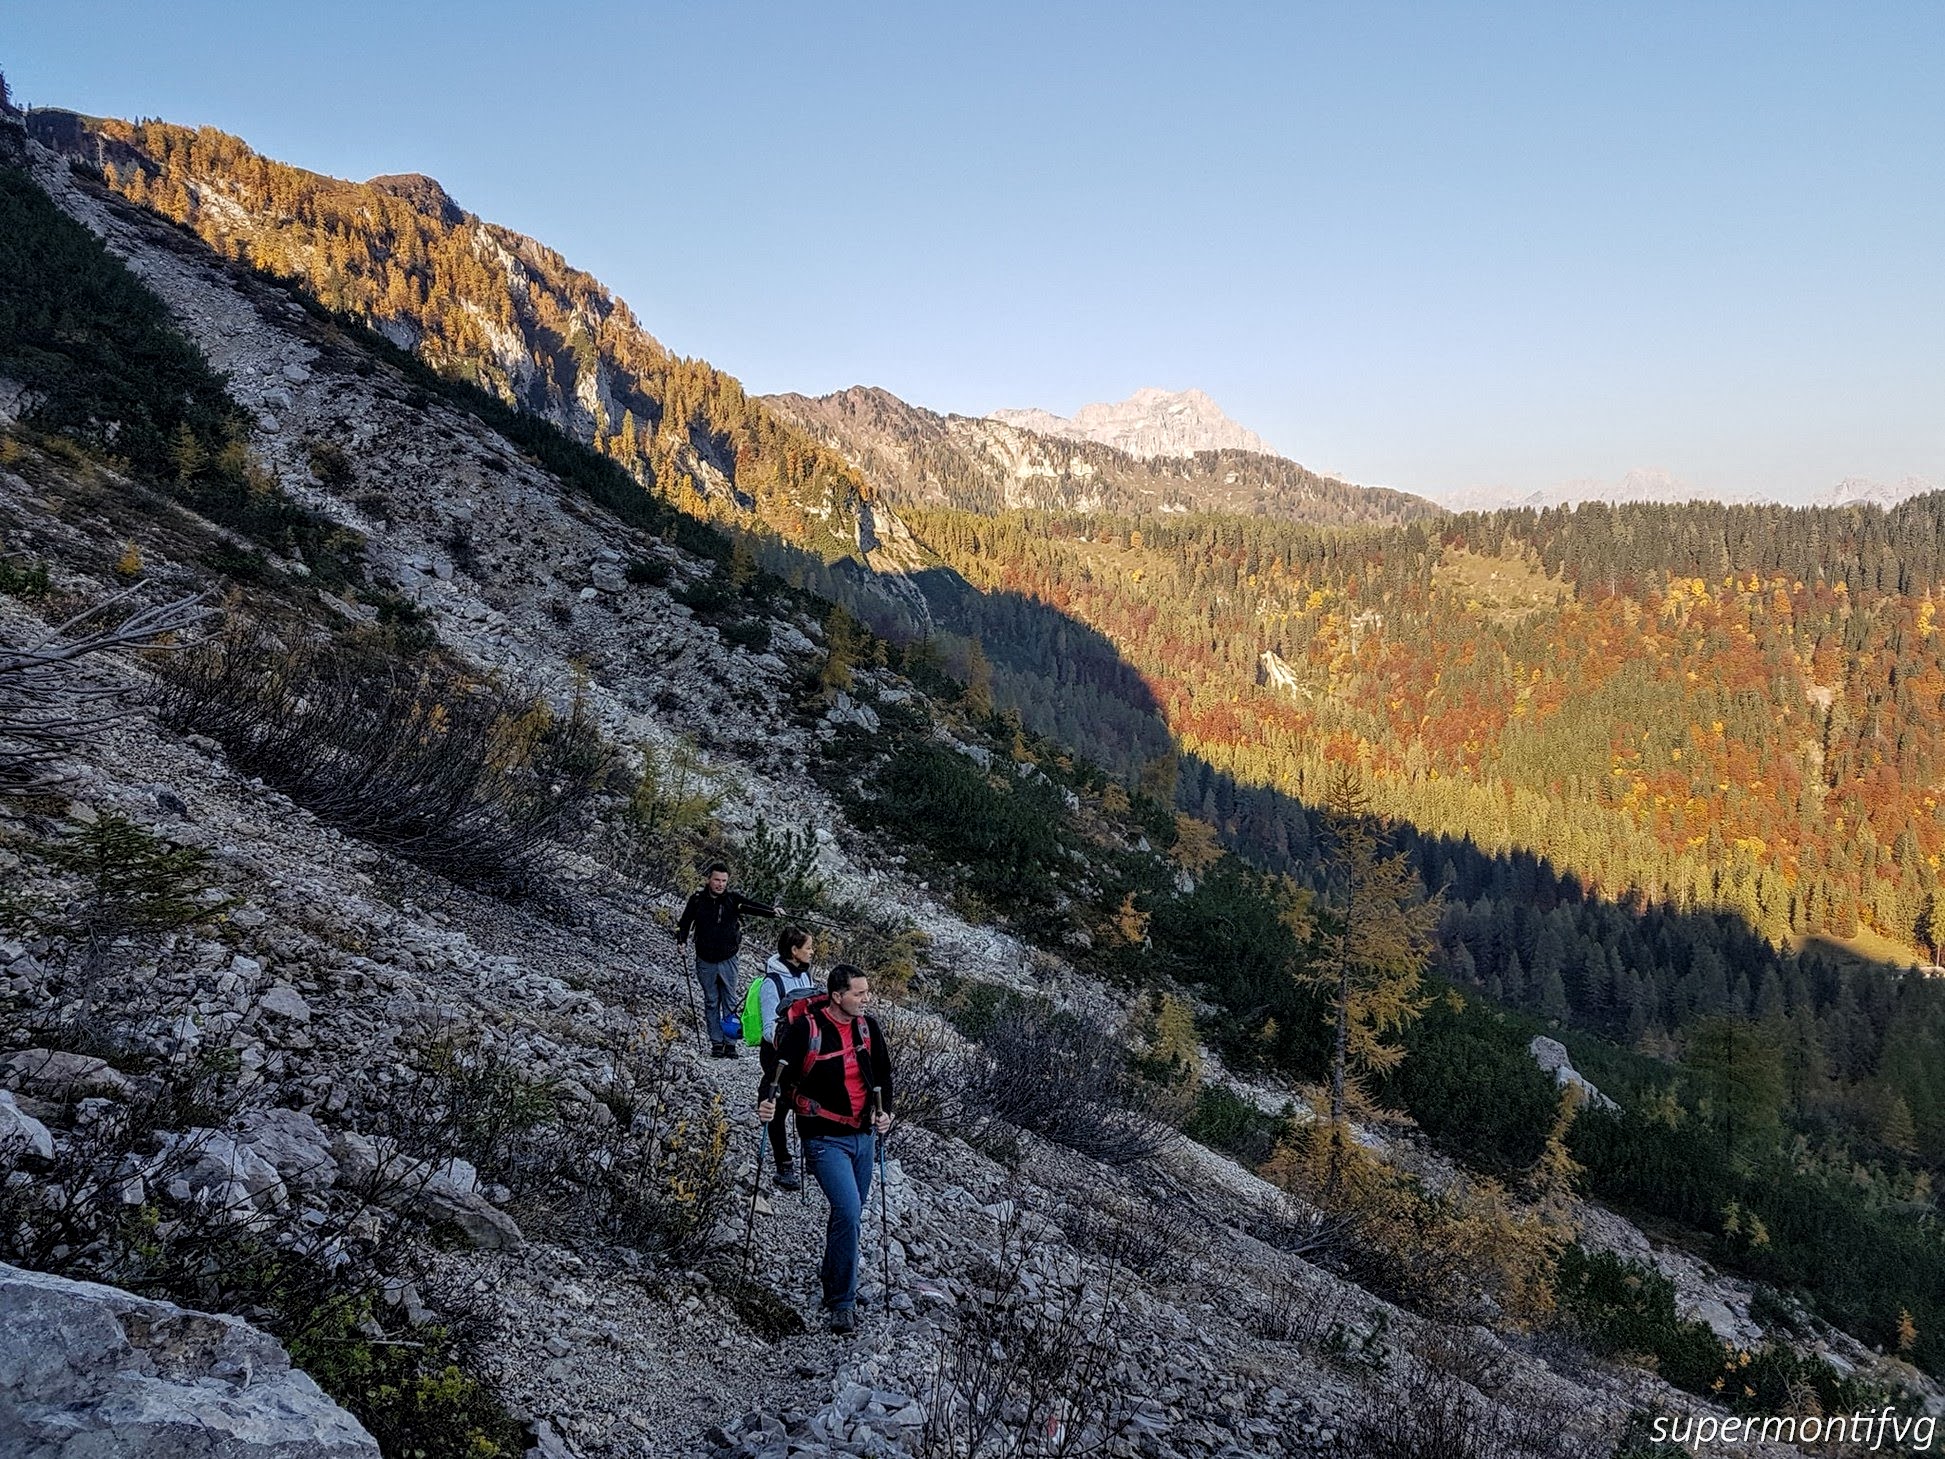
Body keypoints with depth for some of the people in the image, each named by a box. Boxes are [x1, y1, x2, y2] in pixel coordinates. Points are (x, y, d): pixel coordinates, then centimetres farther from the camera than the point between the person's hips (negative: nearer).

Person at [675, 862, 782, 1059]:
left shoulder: (733, 899, -5)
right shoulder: (697, 899, -4)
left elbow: (753, 906, -18)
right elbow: (685, 921, 0)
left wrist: (772, 911, -35)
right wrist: (681, 938, -18)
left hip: (728, 960, 0)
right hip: (705, 961, 0)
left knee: (730, 1002, 2)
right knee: (711, 1002, 8)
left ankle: (730, 1042, 8)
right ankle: (716, 1042, 15)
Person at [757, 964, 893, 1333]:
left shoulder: (868, 1026, 2)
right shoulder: (805, 1028, -16)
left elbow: (882, 1072, 15)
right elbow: (781, 1070, -12)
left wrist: (884, 1111, 3)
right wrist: (768, 1103, -29)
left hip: (863, 1135, 6)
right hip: (825, 1138, -6)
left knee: (851, 1215, 15)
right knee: (848, 1212, -17)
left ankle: (831, 1278, 38)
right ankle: (842, 1302, -4)